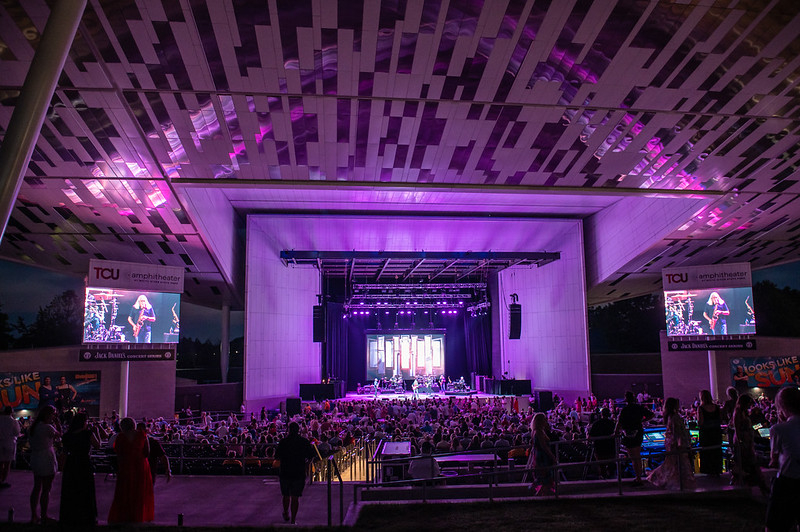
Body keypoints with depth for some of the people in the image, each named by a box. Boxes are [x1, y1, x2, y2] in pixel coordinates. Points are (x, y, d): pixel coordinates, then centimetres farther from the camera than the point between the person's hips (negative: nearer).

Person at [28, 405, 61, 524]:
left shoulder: (32, 427, 8)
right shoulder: (47, 427, -18)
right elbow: (59, 435, -5)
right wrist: (57, 423, -1)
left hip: (35, 460, 9)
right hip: (47, 461, -9)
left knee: (37, 488, 17)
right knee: (46, 490, 0)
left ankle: (34, 515, 24)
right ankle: (44, 517, 6)